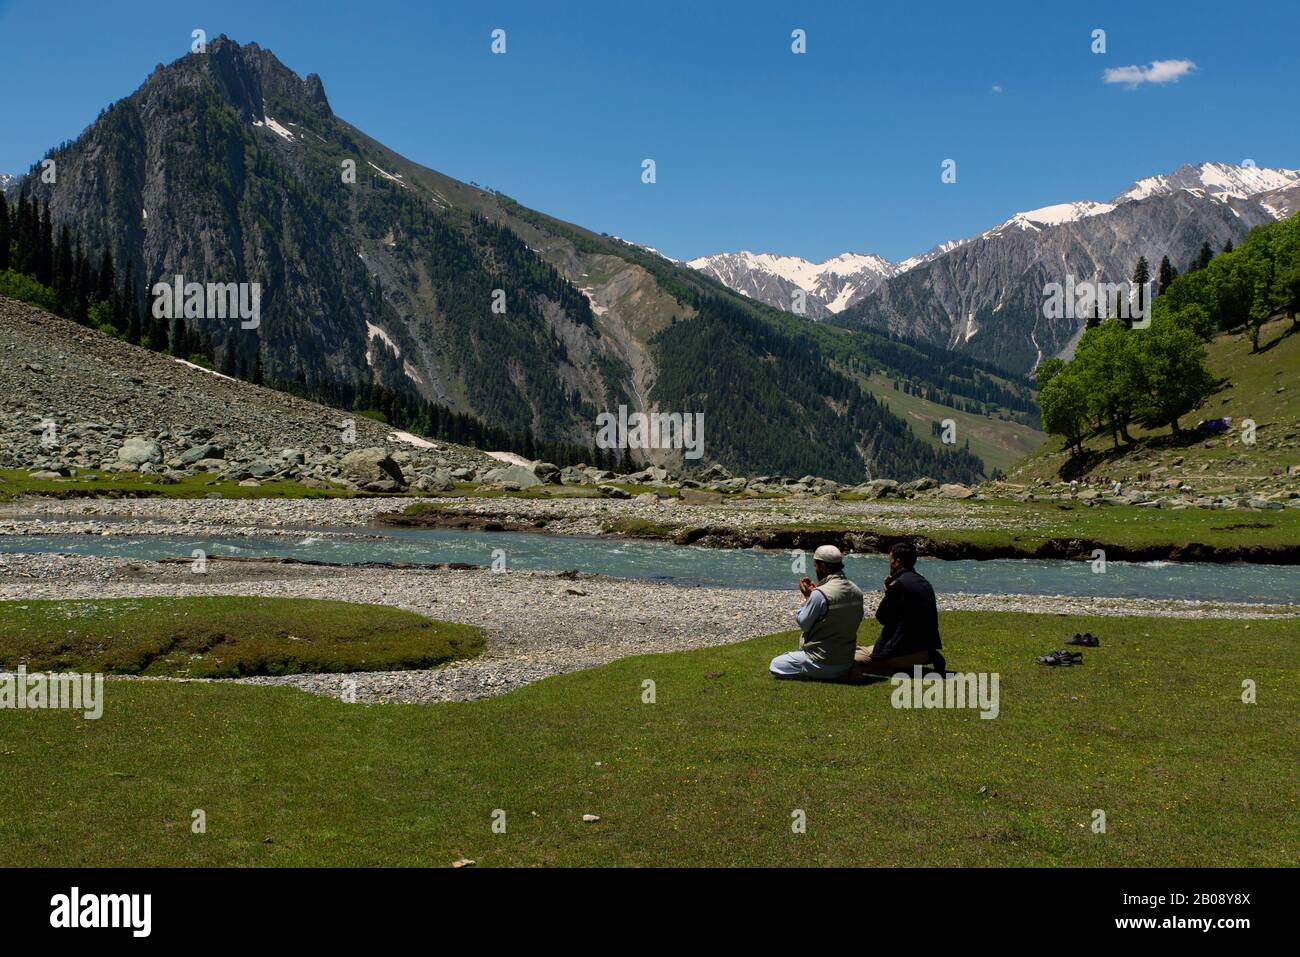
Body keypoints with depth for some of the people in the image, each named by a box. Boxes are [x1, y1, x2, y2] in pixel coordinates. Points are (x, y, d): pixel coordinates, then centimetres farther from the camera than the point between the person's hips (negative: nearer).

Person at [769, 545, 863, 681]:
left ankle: (813, 676, -5)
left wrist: (808, 597, 0)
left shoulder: (820, 594, -22)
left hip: (822, 662, -8)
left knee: (775, 664, 8)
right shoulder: (857, 592, 1)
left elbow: (803, 624, -12)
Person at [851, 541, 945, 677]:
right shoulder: (924, 583, 13)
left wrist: (887, 592, 6)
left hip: (905, 650, -9)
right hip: (926, 648, 9)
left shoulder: (898, 584, -15)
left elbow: (881, 617, -6)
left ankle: (899, 669, -14)